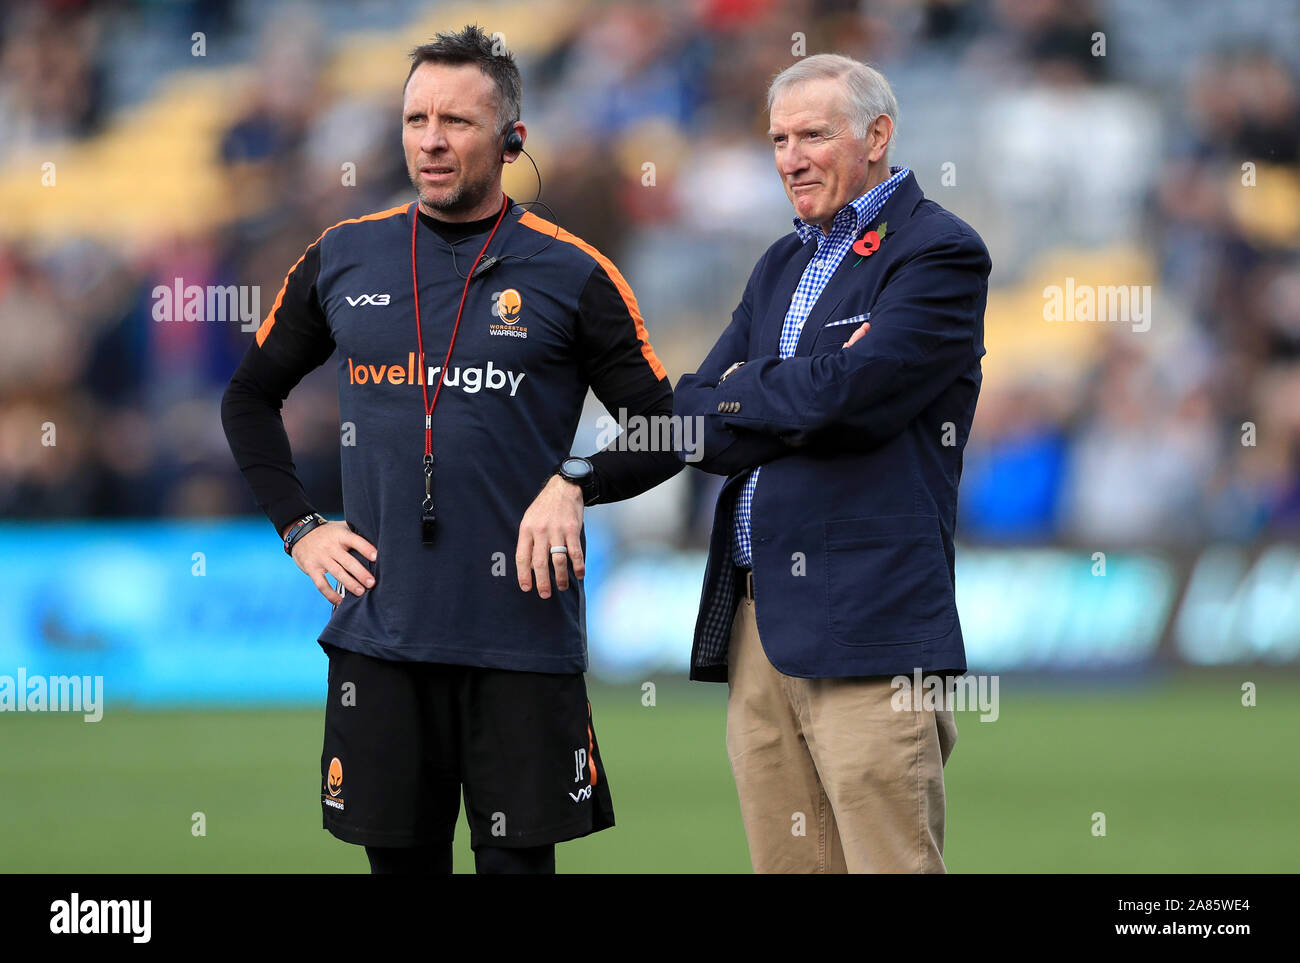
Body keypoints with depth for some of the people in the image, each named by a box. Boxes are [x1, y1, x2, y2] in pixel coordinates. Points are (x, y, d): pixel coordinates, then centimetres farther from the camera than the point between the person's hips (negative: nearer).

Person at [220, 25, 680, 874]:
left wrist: (575, 484, -15)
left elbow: (663, 433, 3)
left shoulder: (570, 276, 0)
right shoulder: (344, 260, 8)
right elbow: (252, 398, 20)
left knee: (517, 859, 0)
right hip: (380, 632, 3)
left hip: (523, 636, -2)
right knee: (401, 857, 7)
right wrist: (298, 528, 8)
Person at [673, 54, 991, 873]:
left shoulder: (941, 254, -3)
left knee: (889, 863, -10)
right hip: (753, 621, 8)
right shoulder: (782, 266, 22)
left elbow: (843, 394, -16)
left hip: (866, 622, -8)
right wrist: (801, 399, -5)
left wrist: (735, 395, 2)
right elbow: (693, 425, 12)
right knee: (784, 865, 7)